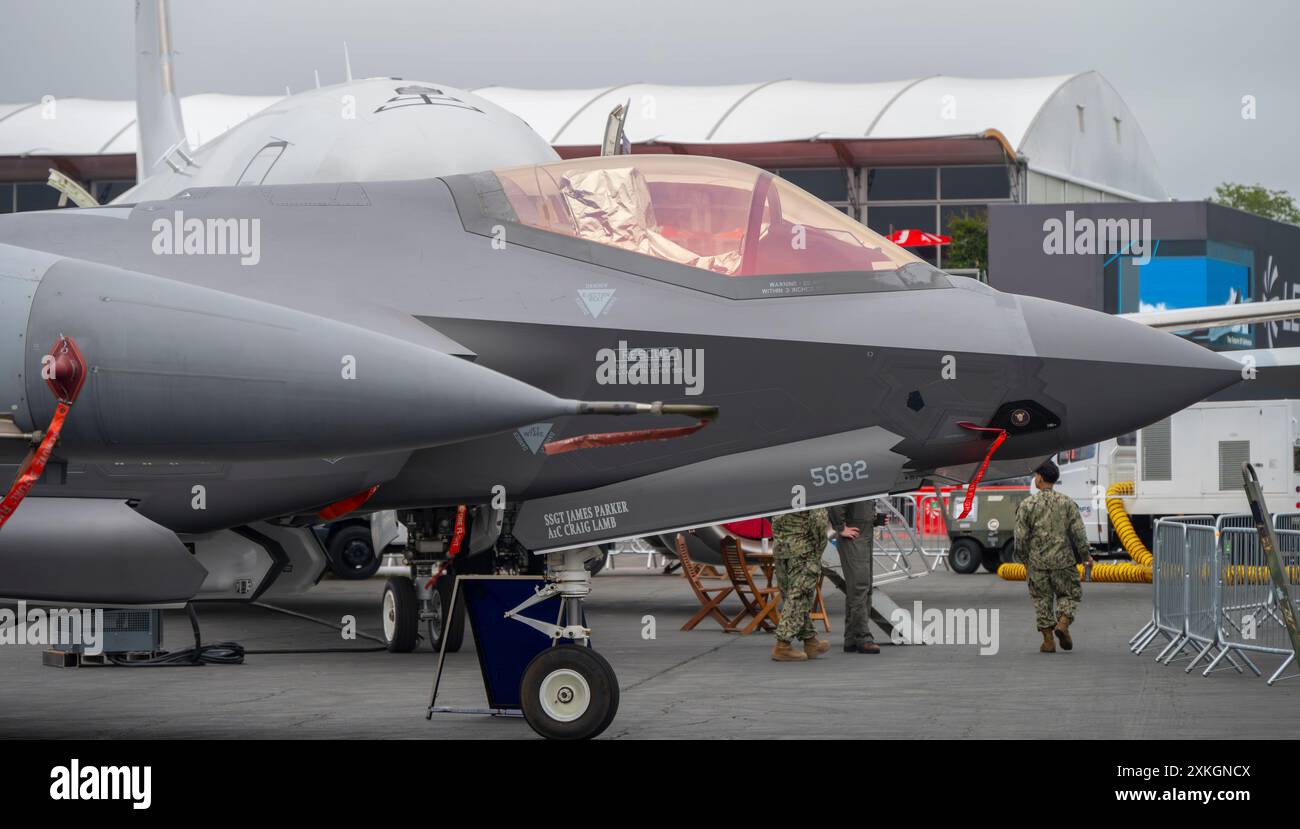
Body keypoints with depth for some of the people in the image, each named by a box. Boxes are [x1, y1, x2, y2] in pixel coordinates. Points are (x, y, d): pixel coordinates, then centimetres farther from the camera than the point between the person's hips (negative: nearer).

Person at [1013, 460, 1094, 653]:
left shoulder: (1027, 505, -4)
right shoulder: (1067, 502, -2)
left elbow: (1020, 537, -4)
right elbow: (1078, 532, -5)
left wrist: (1024, 561, 11)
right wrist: (1086, 555, 9)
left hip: (1037, 562, 0)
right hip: (1063, 561, 0)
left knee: (1042, 600, 10)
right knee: (1069, 594, 16)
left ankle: (1048, 641, 6)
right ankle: (1063, 624, -9)